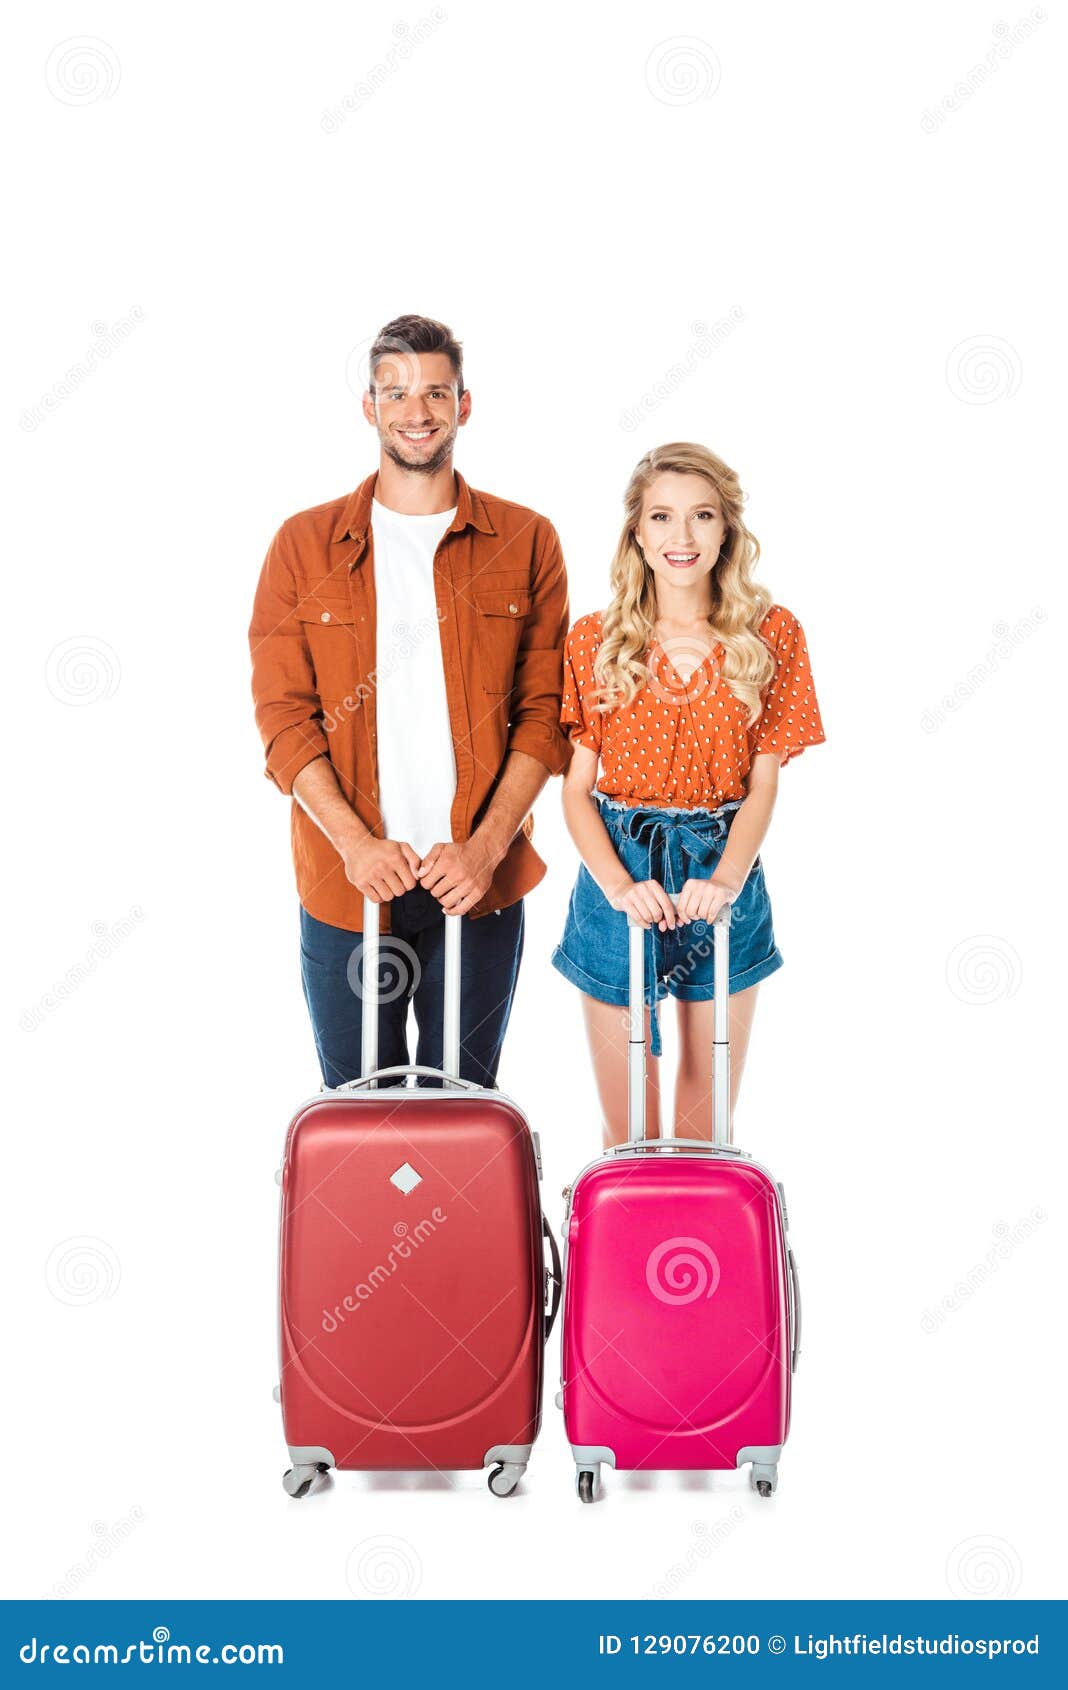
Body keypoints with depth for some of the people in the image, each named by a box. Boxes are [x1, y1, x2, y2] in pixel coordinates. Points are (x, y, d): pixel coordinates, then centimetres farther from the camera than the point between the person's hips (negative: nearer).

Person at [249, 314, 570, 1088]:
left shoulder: (524, 542, 4)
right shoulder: (304, 545, 4)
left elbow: (545, 712, 1)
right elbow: (283, 716, 0)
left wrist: (486, 846, -12)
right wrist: (356, 842, -14)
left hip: (478, 886, 0)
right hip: (343, 887, 0)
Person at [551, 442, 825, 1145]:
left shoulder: (771, 634, 0)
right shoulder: (596, 641, 0)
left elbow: (763, 782, -1)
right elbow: (577, 788, 0)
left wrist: (725, 880, -18)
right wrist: (618, 885, -17)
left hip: (723, 882, 0)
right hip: (620, 882, 0)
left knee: (707, 1130, 7)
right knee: (627, 1133, 6)